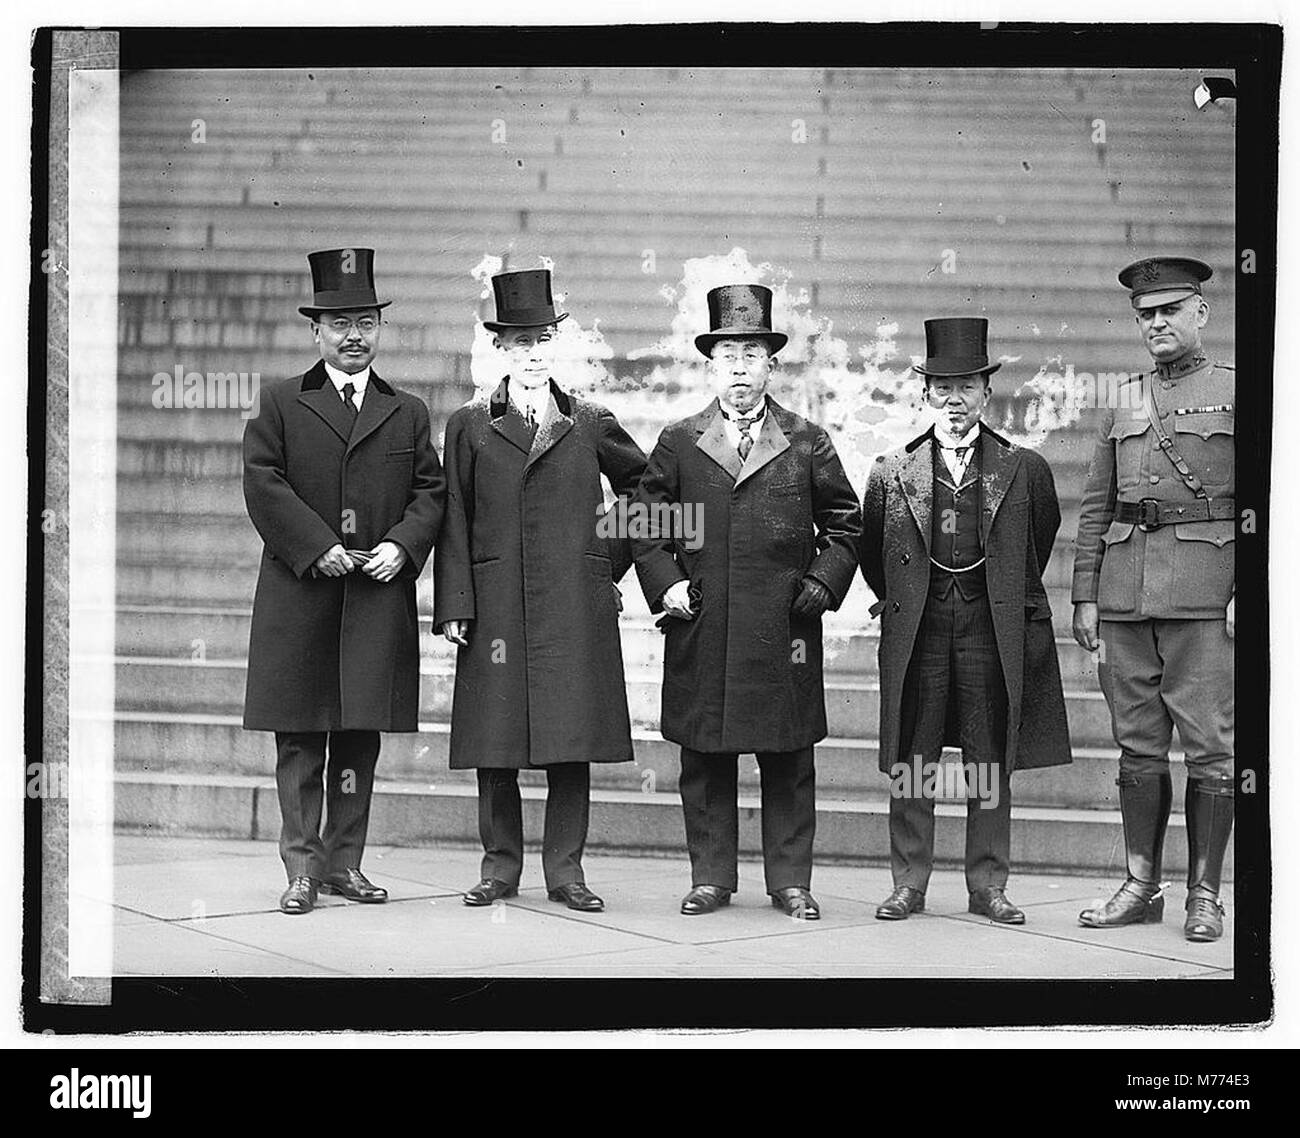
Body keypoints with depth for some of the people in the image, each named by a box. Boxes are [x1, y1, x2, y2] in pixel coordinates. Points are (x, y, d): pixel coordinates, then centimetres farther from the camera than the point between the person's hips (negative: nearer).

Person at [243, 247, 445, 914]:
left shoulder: (408, 413, 15)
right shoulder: (280, 404, 7)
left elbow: (431, 491, 9)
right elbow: (263, 484, -2)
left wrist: (402, 545, -9)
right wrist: (317, 547, -13)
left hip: (380, 599, 2)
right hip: (299, 595, -2)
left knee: (361, 738, 5)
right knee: (299, 740, 0)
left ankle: (344, 863, 13)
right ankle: (301, 867, 4)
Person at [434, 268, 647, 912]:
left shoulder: (591, 425, 9)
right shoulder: (469, 427, 8)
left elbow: (644, 484, 21)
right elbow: (454, 522, 5)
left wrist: (613, 559, 14)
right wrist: (454, 606, -2)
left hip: (577, 608, 0)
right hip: (497, 606, 0)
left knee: (572, 740, 0)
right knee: (495, 742, 2)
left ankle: (566, 870, 8)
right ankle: (500, 867, 13)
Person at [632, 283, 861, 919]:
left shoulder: (808, 444, 7)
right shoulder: (678, 443, 8)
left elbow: (844, 524, 13)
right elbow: (648, 525, 13)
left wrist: (824, 582, 0)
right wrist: (664, 583, -1)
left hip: (784, 631, -1)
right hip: (699, 631, 1)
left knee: (788, 763, 4)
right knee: (704, 762, 5)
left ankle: (791, 882, 13)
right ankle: (710, 878, 15)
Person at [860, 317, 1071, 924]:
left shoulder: (1024, 470, 4)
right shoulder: (893, 471, 5)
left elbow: (1039, 540, 17)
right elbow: (871, 549, 16)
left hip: (993, 633, 0)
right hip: (916, 634, 0)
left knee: (991, 766, 4)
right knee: (909, 765, 3)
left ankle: (988, 887, 12)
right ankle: (908, 885, 11)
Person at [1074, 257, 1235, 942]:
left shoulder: (1235, 391, 4)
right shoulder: (1124, 403, 16)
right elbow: (1095, 509, 16)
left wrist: (1248, 591, -11)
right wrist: (1085, 596, 8)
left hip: (1205, 591, -4)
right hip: (1125, 589, 4)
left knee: (1209, 747, -3)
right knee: (1138, 747, 7)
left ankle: (1205, 895, 4)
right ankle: (1141, 886, 15)